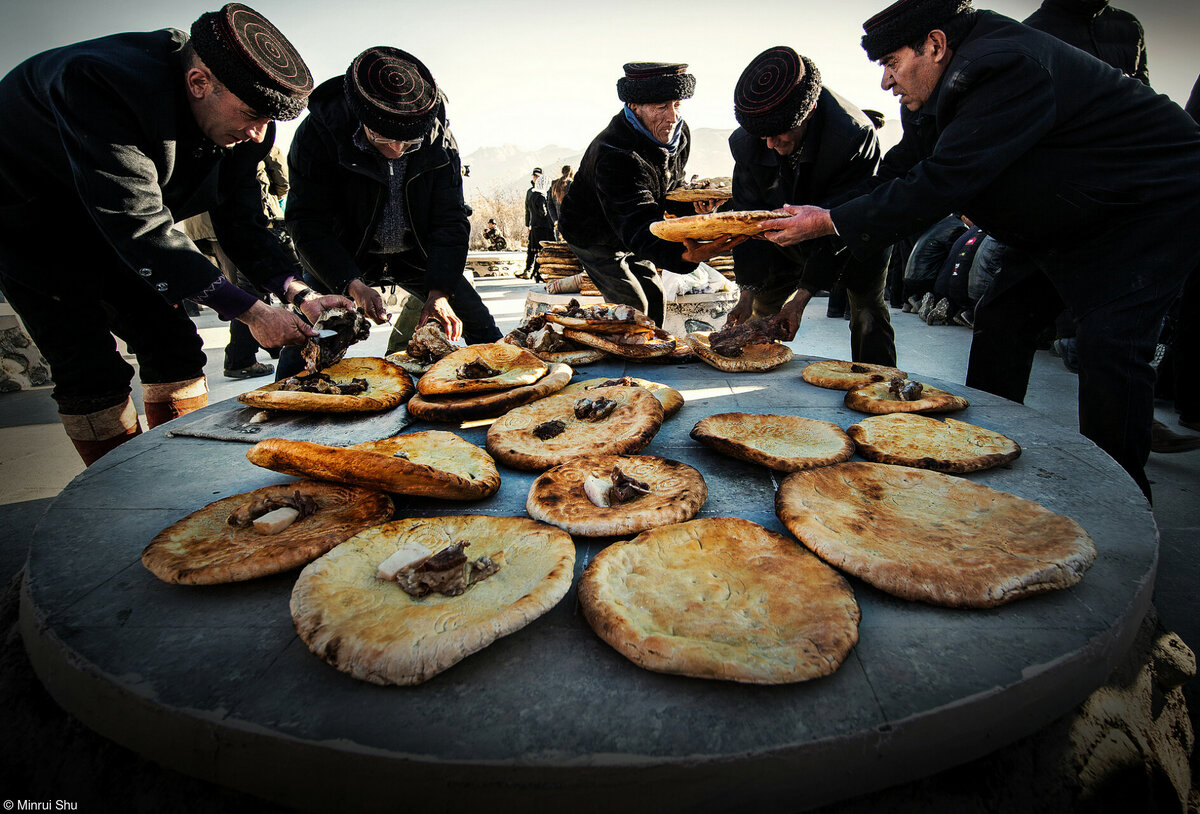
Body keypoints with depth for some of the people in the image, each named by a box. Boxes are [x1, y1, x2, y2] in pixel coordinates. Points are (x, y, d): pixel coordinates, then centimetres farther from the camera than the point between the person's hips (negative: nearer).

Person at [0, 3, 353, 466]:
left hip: (114, 223, 6)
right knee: (92, 372, -14)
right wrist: (248, 311, -37)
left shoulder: (234, 124, -14)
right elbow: (139, 227, -37)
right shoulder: (102, 86, -36)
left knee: (173, 344, -1)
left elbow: (238, 220, -9)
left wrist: (300, 294, -24)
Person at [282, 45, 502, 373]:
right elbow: (308, 224, -21)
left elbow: (450, 220, -15)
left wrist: (440, 292, -28)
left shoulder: (438, 139, -17)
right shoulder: (318, 132, -23)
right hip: (344, 260, -2)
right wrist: (353, 285, -36)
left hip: (417, 256, 2)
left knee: (487, 336, 2)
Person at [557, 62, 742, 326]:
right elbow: (637, 225, -49)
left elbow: (670, 190, 4)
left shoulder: (678, 134, -12)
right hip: (592, 235, -7)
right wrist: (685, 254, -67)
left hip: (628, 235, 7)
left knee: (654, 296, 11)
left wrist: (694, 203, -19)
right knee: (632, 306, -14)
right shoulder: (614, 155, -38)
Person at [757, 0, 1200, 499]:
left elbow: (941, 183, -36)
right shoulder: (940, 90, 0)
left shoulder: (1006, 68, -31)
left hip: (1155, 206, -9)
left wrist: (830, 222, -31)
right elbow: (897, 175, 3)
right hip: (1062, 225, 9)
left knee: (1110, 341, -19)